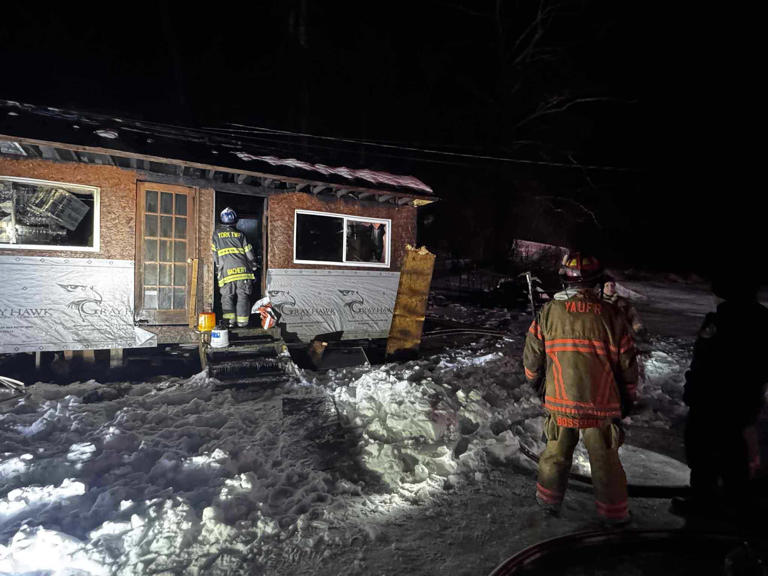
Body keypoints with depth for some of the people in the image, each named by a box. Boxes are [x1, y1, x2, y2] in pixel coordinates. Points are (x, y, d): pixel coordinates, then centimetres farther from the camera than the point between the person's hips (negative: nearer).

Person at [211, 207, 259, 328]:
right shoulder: (240, 234, 11)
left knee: (227, 296, 6)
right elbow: (249, 253, 10)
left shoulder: (217, 233, 9)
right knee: (243, 296, 3)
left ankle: (230, 320, -4)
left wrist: (218, 266, 24)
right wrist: (254, 268, 21)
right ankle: (242, 321, 1)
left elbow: (215, 253, 12)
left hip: (226, 270, 0)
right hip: (242, 269, 1)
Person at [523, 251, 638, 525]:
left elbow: (532, 356, 1)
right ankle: (614, 513, 31)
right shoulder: (611, 316, -9)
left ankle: (549, 500, 35)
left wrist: (534, 380, 21)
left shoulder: (548, 312, -8)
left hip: (560, 403, 1)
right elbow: (627, 366, -1)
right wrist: (628, 400, 15)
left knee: (556, 454, 19)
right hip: (601, 405, -1)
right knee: (606, 461, 15)